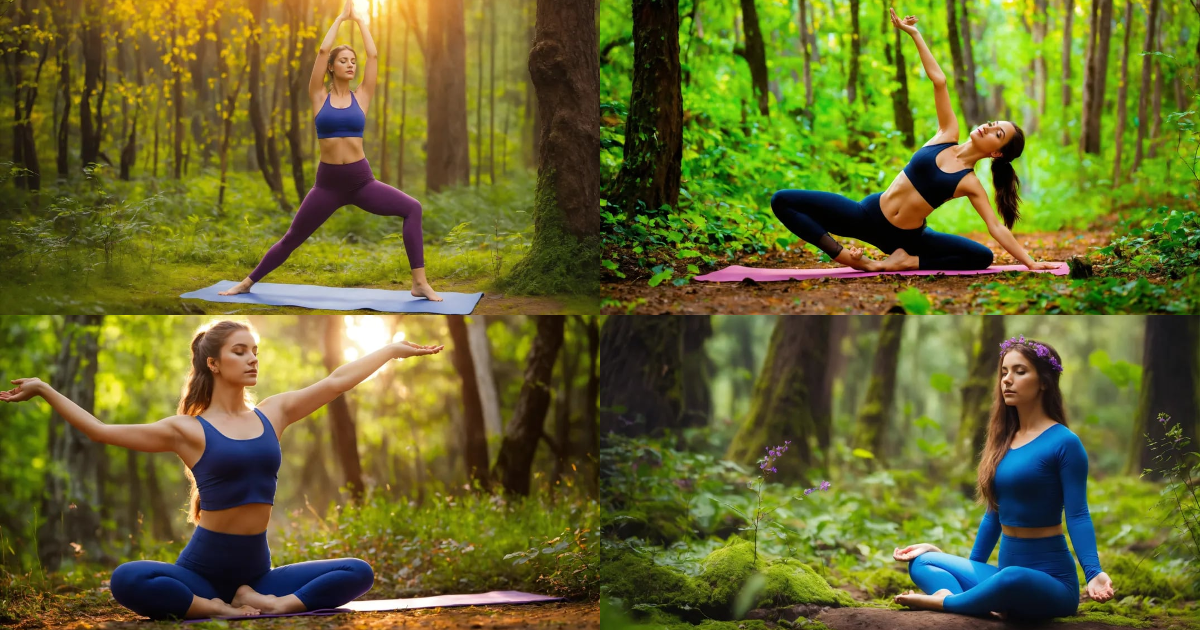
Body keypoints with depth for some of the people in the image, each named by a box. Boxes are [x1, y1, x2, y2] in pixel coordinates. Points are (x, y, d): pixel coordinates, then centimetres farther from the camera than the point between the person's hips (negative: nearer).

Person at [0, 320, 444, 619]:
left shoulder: (272, 414, 9)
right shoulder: (188, 431, -1)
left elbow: (336, 382, 15)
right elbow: (100, 431, 0)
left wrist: (394, 350, 21)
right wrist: (44, 390, -4)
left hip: (256, 568, 4)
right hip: (202, 568, -4)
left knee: (358, 573, -15)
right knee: (128, 580, -34)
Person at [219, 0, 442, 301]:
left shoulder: (361, 96, 5)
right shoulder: (319, 97, 2)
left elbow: (373, 55, 1)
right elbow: (322, 51, -5)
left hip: (362, 180, 1)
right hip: (328, 182, -1)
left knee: (412, 208, -18)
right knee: (291, 239, 6)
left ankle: (419, 283, -14)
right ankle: (247, 282, 24)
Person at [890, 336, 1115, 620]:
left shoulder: (1063, 442, -10)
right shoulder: (1003, 440, 11)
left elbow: (1077, 516, -15)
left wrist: (1093, 573, -30)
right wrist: (970, 569, 27)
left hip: (1051, 579, -8)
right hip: (1006, 572, 8)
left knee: (1012, 580, -40)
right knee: (922, 561, 4)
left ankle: (939, 600, -16)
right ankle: (983, 605, -23)